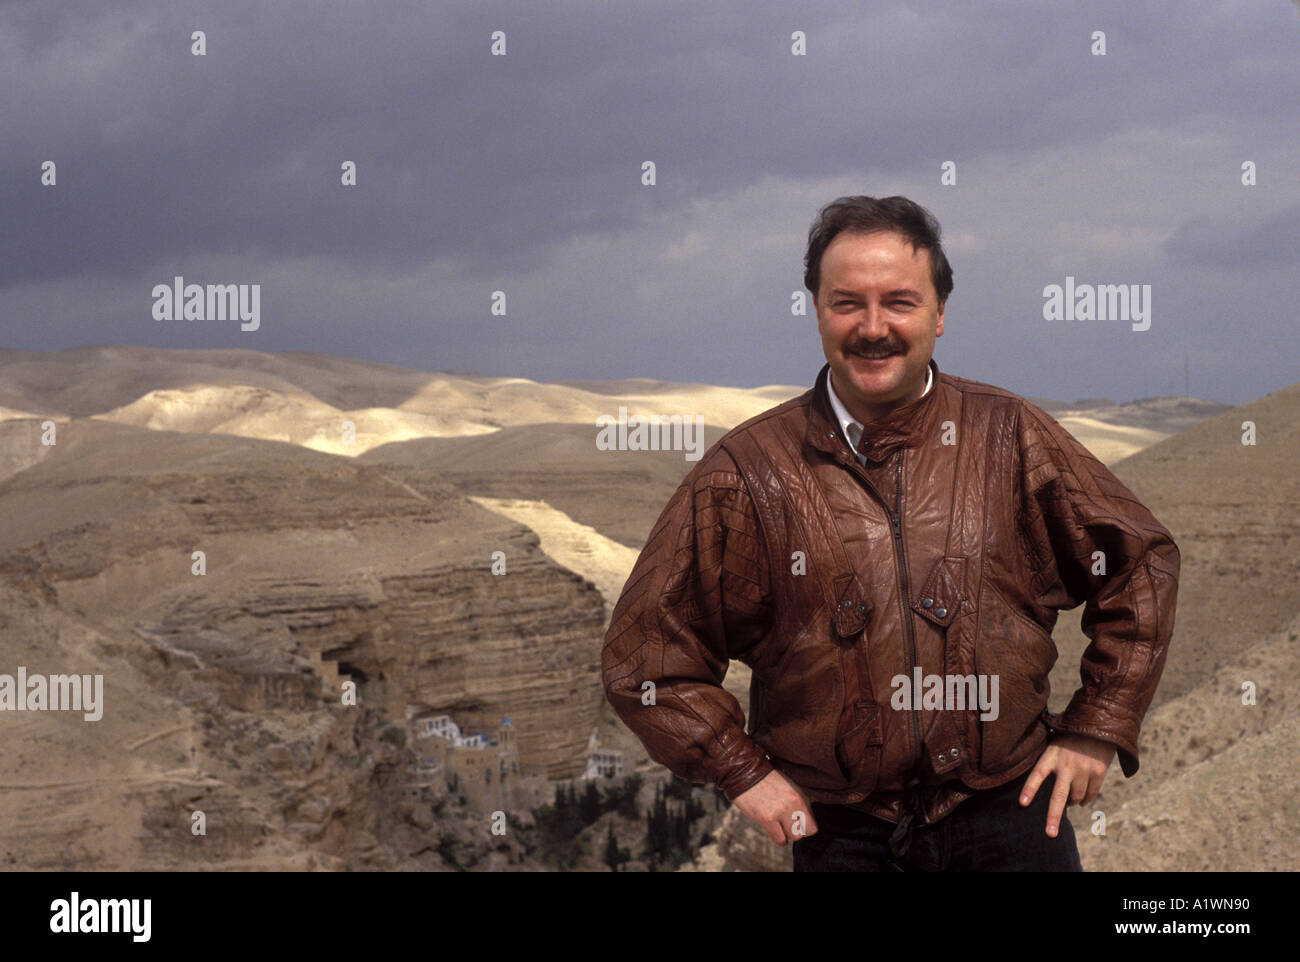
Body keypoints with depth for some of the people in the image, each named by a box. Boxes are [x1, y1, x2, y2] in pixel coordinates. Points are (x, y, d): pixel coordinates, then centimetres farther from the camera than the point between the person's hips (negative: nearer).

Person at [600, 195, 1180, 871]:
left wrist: (1097, 728, 5)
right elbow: (642, 657, 3)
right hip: (842, 835, 0)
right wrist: (742, 771, -3)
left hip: (1008, 816, 0)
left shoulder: (1011, 437, 0)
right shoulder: (747, 473, -3)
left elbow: (1141, 562, 10)